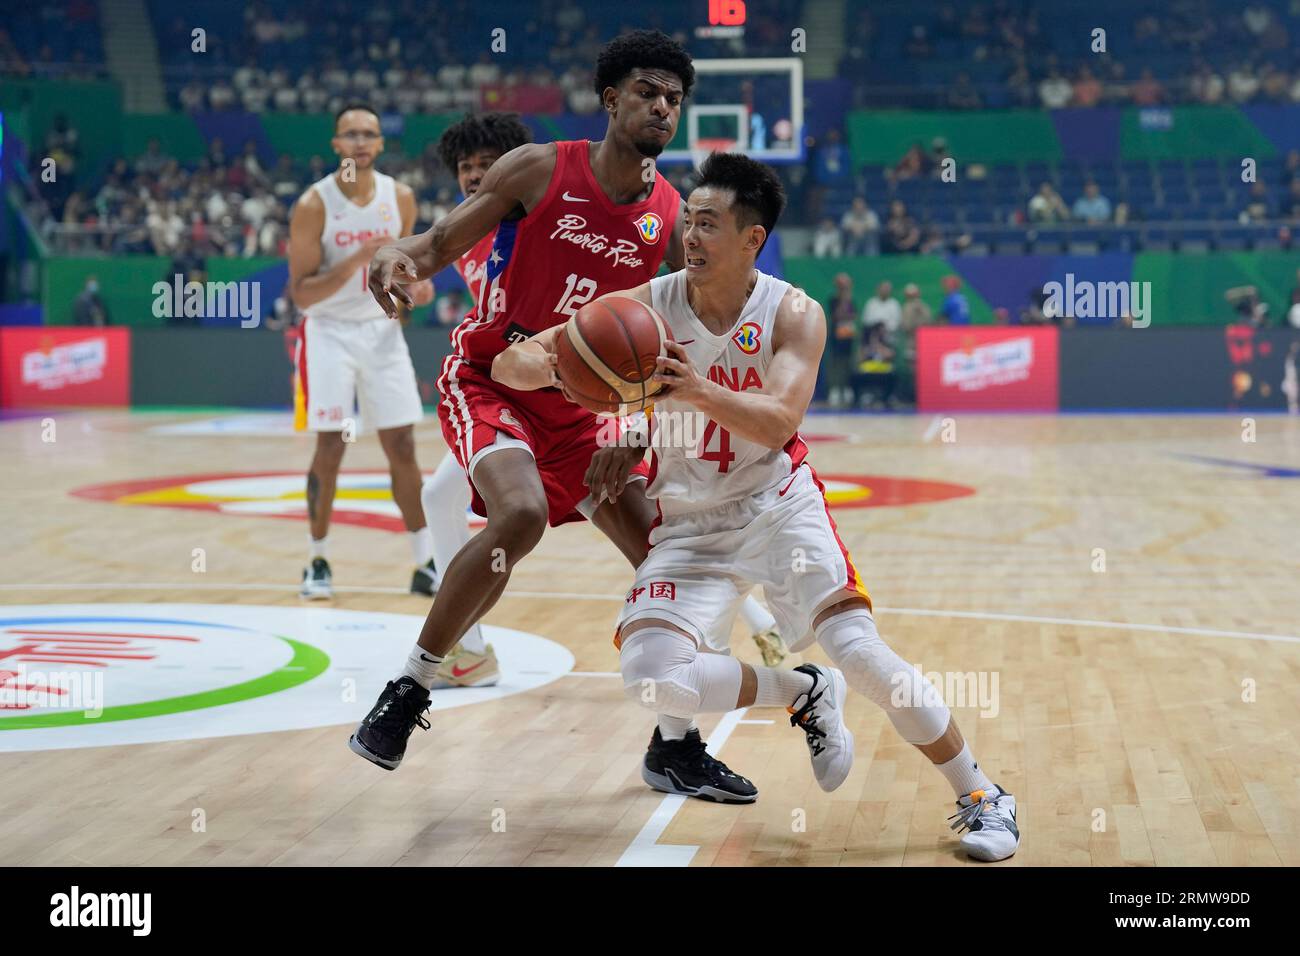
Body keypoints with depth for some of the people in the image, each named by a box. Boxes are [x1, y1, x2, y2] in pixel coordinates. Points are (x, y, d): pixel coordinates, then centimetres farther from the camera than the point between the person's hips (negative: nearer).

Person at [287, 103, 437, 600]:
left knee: (402, 446, 2)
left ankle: (426, 564, 8)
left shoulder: (401, 198, -1)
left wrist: (415, 284, -8)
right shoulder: (313, 205, -14)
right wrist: (357, 261, -29)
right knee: (330, 447, -6)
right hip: (330, 332, -3)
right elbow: (301, 293, -16)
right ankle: (318, 562, 8)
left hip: (382, 330, 4)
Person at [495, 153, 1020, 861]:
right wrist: (542, 363, -37)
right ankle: (803, 694, 8)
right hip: (688, 524, 2)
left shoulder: (793, 315, -12)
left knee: (858, 650, -17)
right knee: (653, 677, -20)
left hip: (778, 506, -2)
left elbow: (779, 423, -28)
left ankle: (981, 797, 4)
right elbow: (516, 360, -12)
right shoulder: (646, 307, -10)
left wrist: (699, 389, -46)